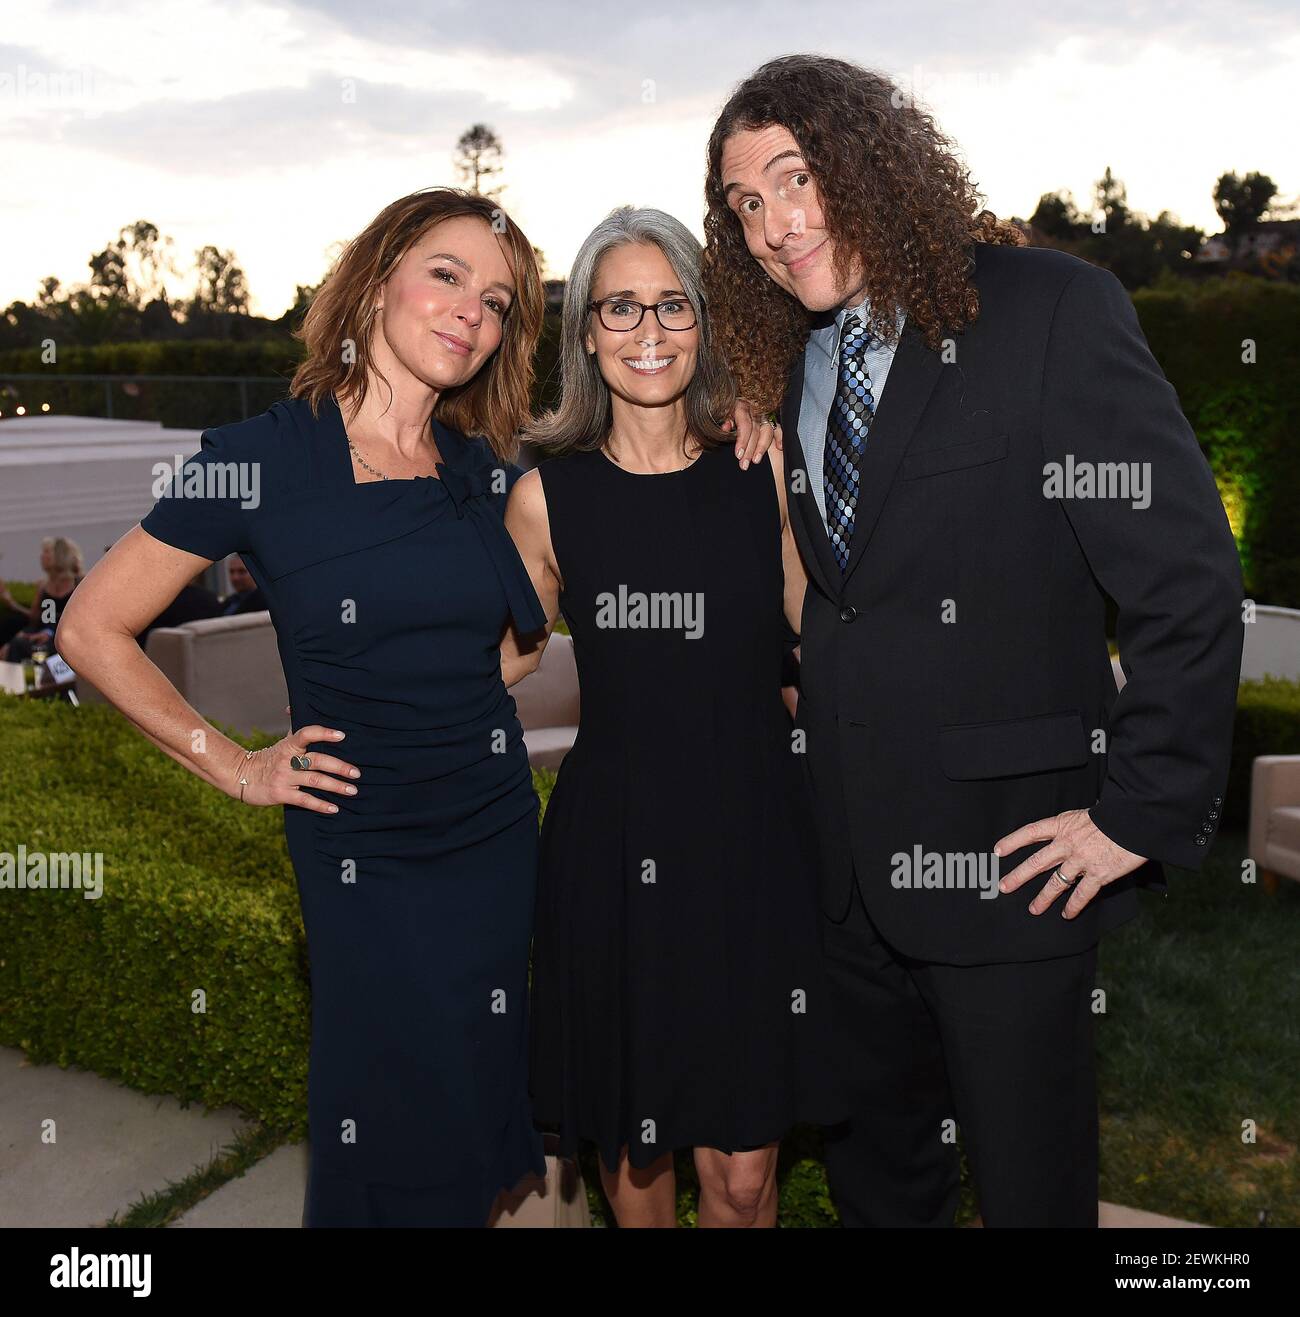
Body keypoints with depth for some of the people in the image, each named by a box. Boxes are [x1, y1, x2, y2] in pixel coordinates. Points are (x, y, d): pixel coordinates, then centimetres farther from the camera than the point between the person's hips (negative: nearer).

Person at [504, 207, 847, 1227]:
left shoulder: (763, 474, 0)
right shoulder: (547, 496, -2)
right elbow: (509, 658, 12)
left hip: (755, 835, 1)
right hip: (612, 844, 0)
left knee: (743, 1169, 8)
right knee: (634, 1149, 14)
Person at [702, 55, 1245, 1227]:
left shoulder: (1053, 311, -11)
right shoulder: (798, 364, 10)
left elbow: (1188, 579, -14)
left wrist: (1143, 814, -14)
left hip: (1005, 854, -6)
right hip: (853, 861, 6)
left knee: (1031, 1184, 11)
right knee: (875, 1171, 22)